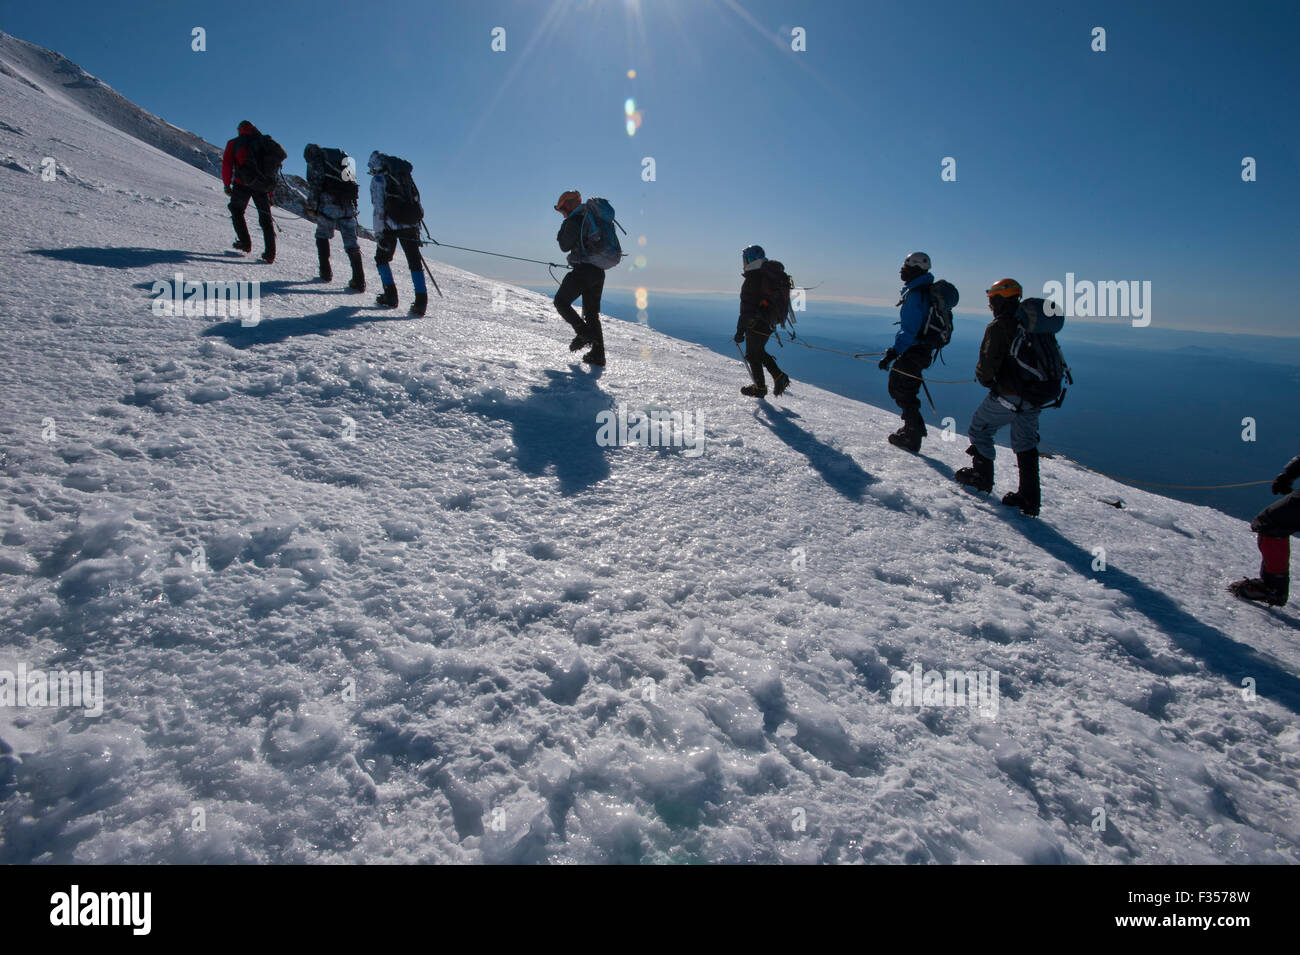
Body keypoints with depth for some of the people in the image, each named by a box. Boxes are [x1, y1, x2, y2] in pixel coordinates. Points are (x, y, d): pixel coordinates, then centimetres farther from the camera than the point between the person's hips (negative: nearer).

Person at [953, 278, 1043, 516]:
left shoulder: (999, 326, -12)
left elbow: (988, 365, -19)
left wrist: (985, 379, 1)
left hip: (1007, 396, -7)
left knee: (980, 429, 14)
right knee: (1026, 443, 14)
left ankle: (982, 477, 21)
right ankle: (1030, 498, 13)